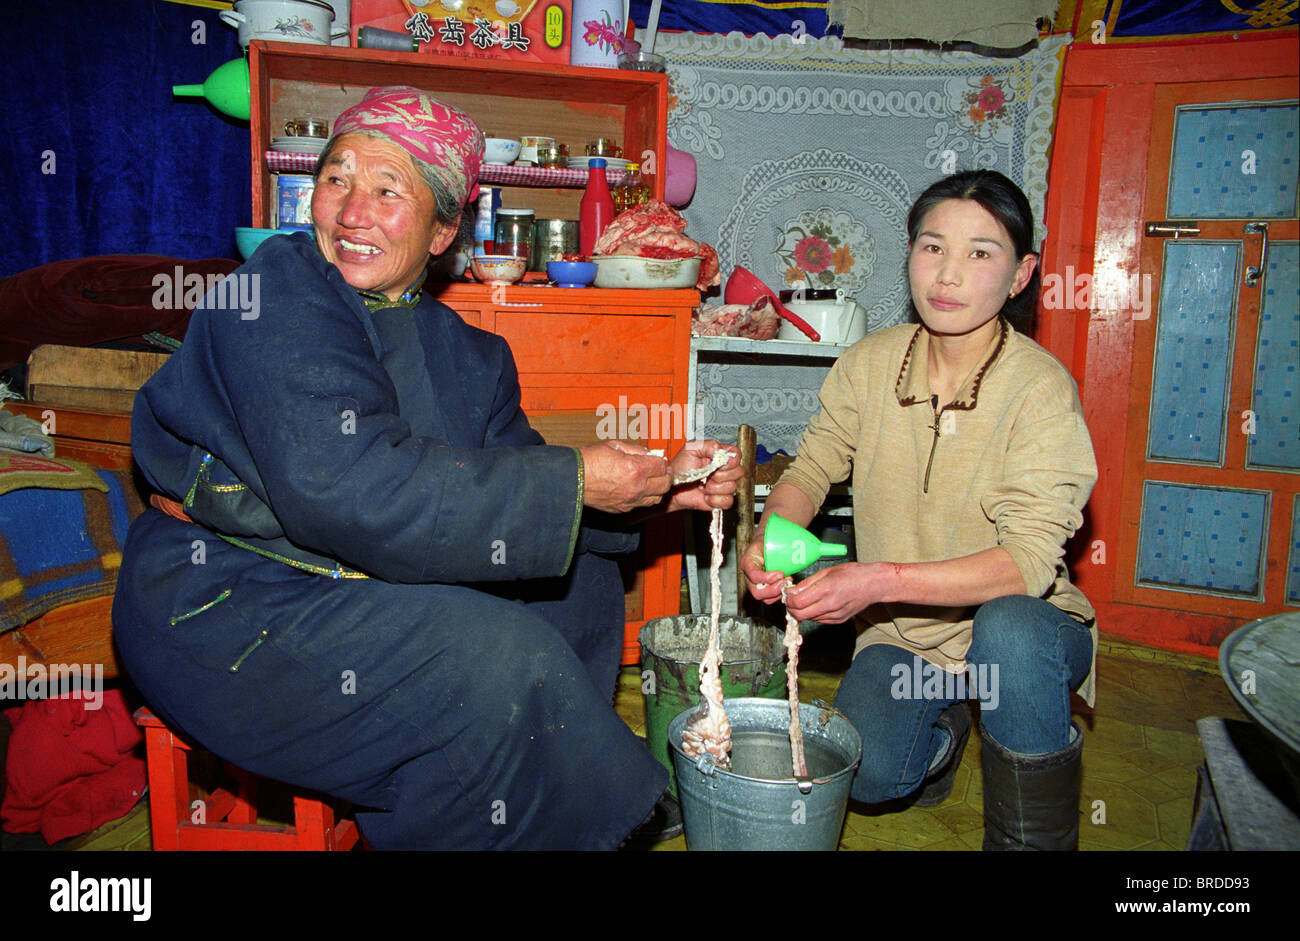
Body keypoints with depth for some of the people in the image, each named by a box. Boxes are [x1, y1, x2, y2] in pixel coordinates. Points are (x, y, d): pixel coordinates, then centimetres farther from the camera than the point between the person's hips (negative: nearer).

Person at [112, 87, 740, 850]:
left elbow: (508, 478, 6)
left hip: (351, 586, 8)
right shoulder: (282, 289, -19)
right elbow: (342, 486, -31)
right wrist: (571, 483, -28)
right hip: (221, 606, -8)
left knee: (583, 581, 10)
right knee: (499, 658, -24)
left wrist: (658, 491, -7)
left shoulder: (460, 354, 5)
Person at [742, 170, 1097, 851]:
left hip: (1021, 626, -3)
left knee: (1009, 629, -38)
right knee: (866, 774, -19)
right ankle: (945, 722, 19)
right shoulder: (867, 365, -6)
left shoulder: (1039, 387, -20)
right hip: (900, 633, 3)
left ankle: (1032, 837, -10)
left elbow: (1031, 559, -27)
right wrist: (770, 536, -23)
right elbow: (811, 469, 0)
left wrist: (883, 582, -39)